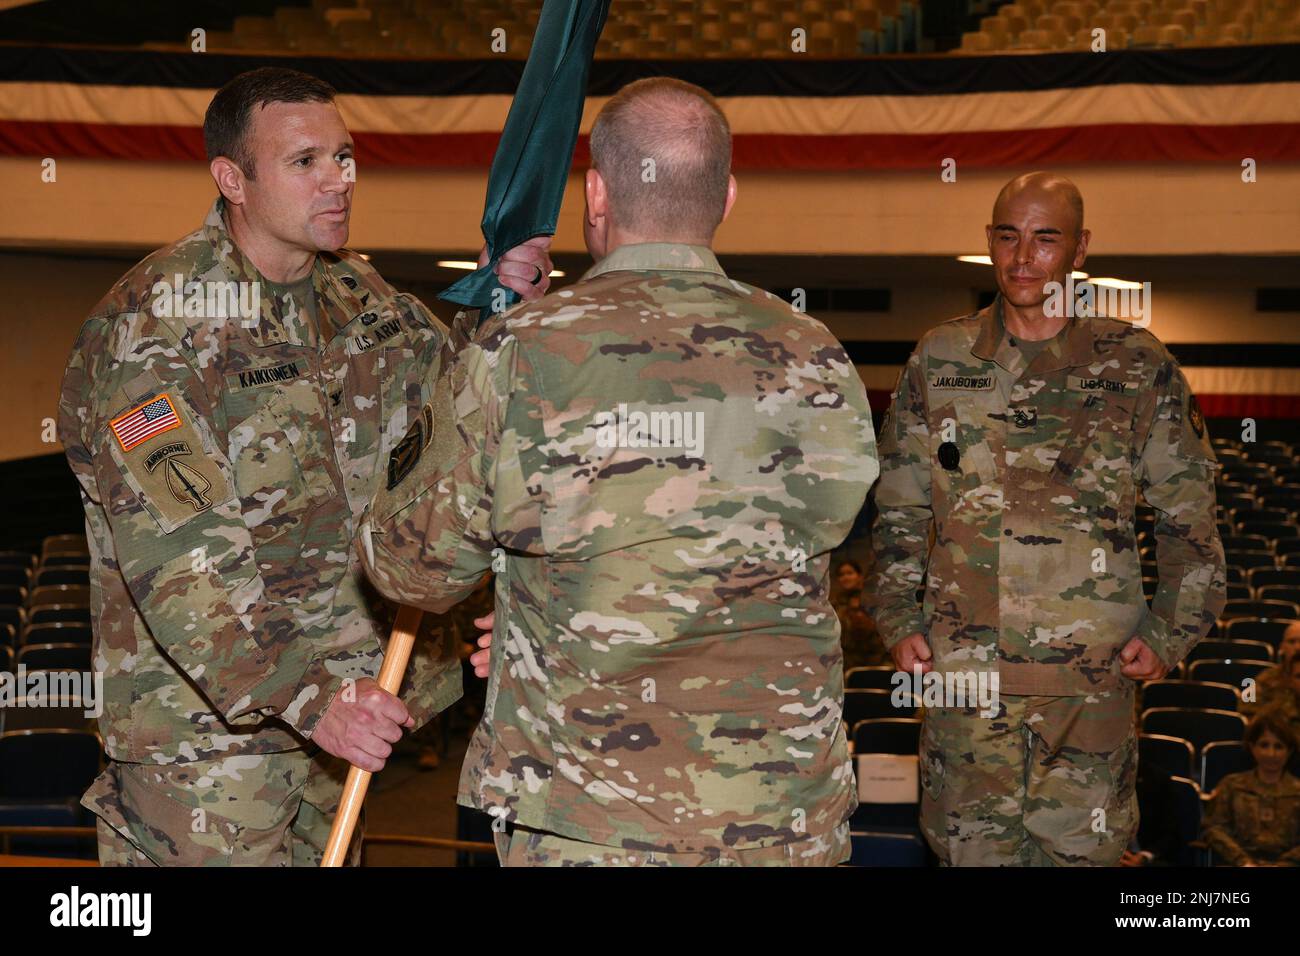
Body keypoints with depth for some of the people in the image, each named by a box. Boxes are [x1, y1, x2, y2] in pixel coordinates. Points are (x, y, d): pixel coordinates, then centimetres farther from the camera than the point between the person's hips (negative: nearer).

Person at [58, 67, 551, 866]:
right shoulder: (153, 326, -17)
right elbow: (174, 554, -25)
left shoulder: (355, 294, 5)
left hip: (344, 689, 7)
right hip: (209, 720, -6)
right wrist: (310, 696, -33)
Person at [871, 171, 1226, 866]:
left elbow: (1188, 520, 8)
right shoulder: (938, 361, 8)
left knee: (1082, 849, 7)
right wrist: (898, 619, 4)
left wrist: (1171, 631, -1)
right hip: (964, 671, 1)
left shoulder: (1139, 367, 4)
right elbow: (899, 512, 13)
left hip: (1094, 677, -1)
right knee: (970, 848, 8)